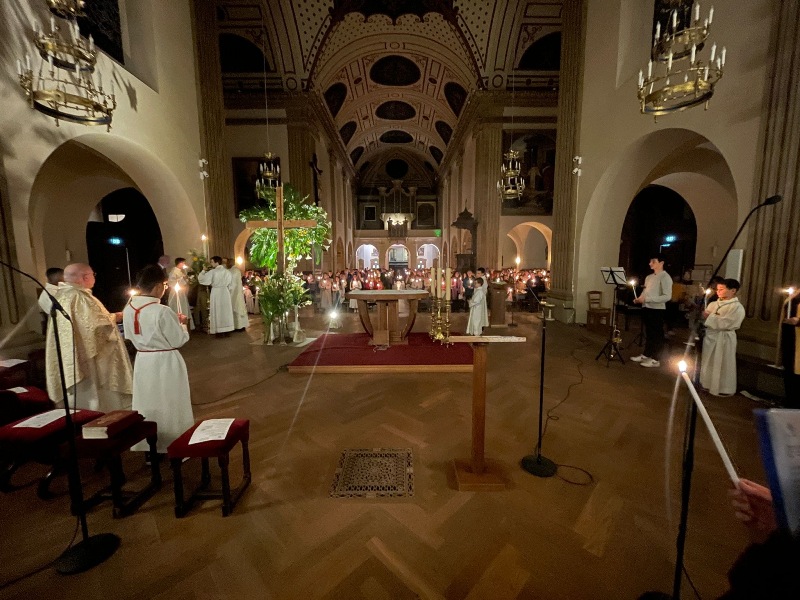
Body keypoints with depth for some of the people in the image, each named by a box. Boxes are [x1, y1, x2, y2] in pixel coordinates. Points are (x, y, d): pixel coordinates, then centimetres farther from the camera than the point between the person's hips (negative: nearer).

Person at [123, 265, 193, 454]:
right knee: (169, 407, 10)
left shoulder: (128, 309, -2)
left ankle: (146, 449, 35)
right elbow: (178, 340, -16)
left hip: (142, 361, 6)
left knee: (147, 405, 20)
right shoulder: (162, 311, -25)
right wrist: (182, 323, 1)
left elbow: (130, 336, 11)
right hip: (165, 363, -6)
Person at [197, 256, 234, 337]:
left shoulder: (212, 272, -10)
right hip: (225, 292, 5)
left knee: (218, 311, 1)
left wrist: (203, 271, 2)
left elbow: (202, 280, -11)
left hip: (216, 292, -5)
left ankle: (220, 332, 2)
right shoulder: (227, 271, 7)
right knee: (226, 311, 9)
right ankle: (227, 331, 12)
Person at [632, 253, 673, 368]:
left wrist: (647, 299, -22)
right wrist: (639, 299, 1)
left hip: (657, 309, -8)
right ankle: (645, 355, 28)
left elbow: (667, 297, -18)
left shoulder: (665, 277, -11)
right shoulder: (649, 277, 14)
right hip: (646, 308, 8)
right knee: (648, 333, 17)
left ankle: (655, 359, 11)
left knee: (657, 334, 3)